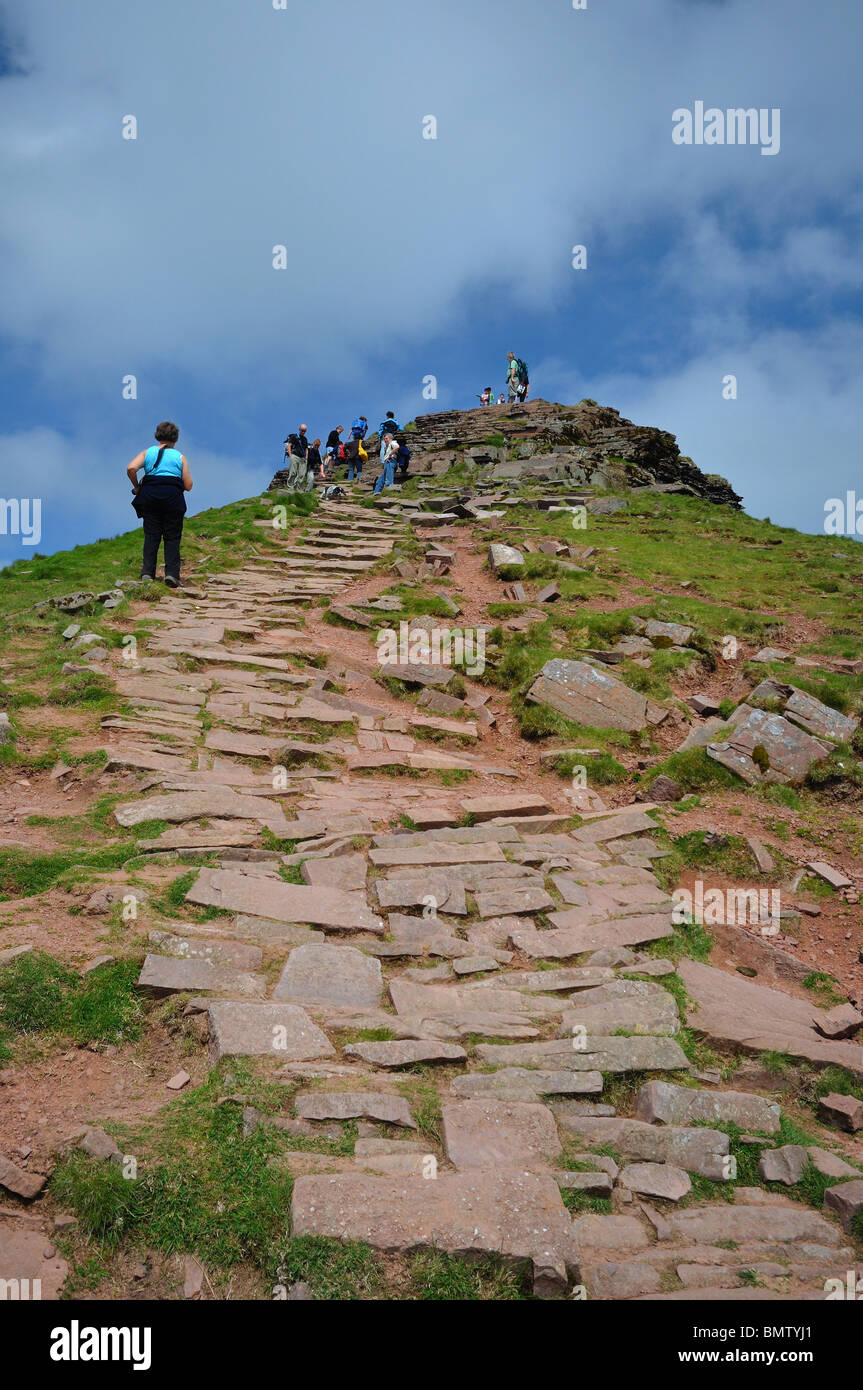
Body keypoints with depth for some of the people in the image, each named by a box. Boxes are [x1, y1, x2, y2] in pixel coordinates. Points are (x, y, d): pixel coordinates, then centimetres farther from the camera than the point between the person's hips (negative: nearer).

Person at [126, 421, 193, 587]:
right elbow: (188, 486, 4)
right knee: (172, 537, 3)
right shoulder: (180, 457, 10)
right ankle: (171, 573, -7)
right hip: (173, 497, -1)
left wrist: (136, 487, 8)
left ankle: (147, 572, -5)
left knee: (151, 535, 5)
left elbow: (131, 468, -6)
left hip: (150, 496, 1)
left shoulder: (147, 452, 12)